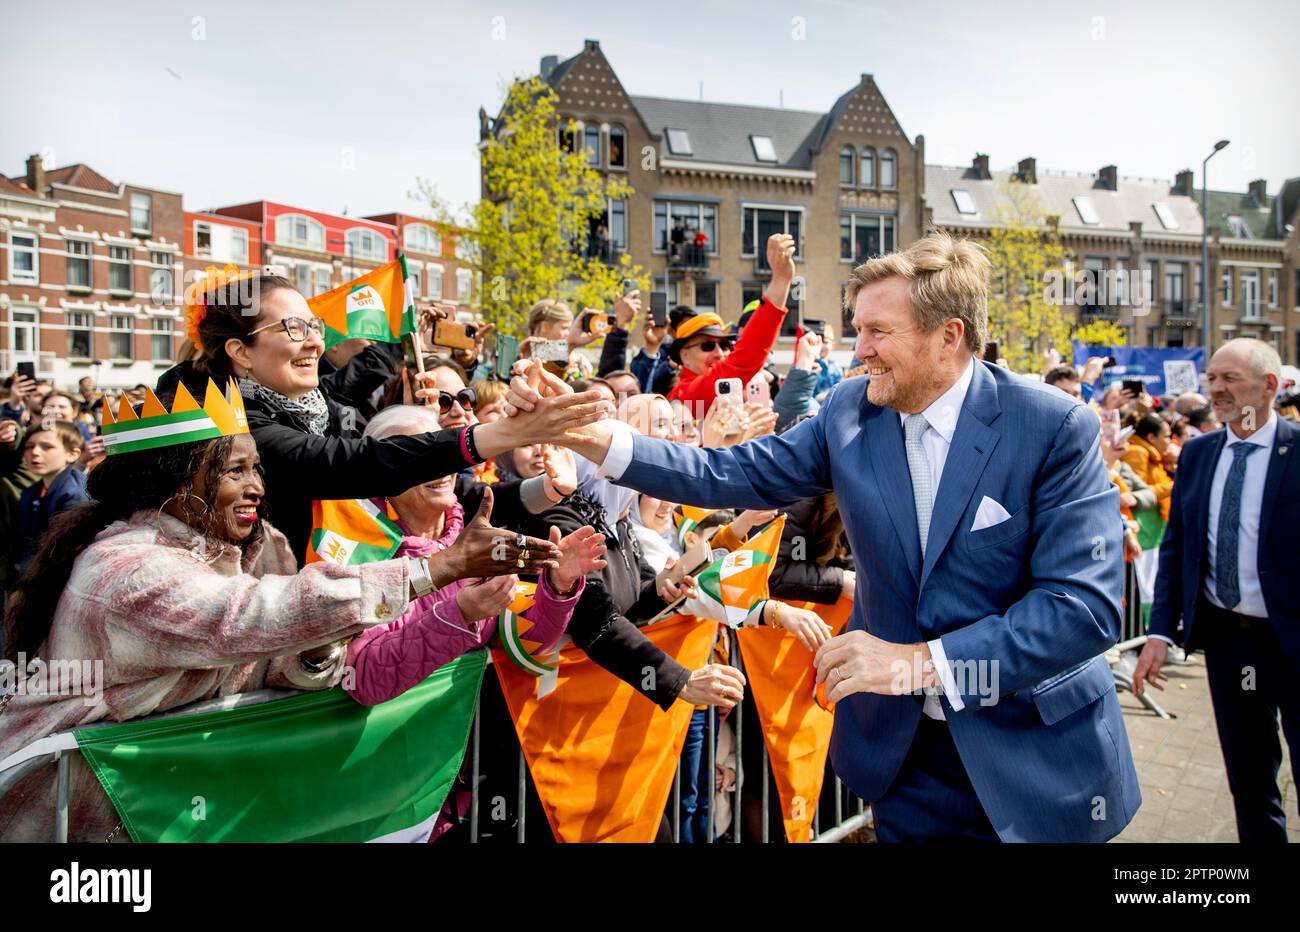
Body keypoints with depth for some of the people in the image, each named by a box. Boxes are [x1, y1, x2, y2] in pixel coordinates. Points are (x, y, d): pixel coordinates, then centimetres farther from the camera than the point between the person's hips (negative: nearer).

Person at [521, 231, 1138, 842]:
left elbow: (1087, 603, -21)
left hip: (1035, 757, -3)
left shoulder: (1057, 427, -17)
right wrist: (595, 437, -16)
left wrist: (921, 662, -28)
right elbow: (737, 474, -5)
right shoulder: (850, 410, -4)